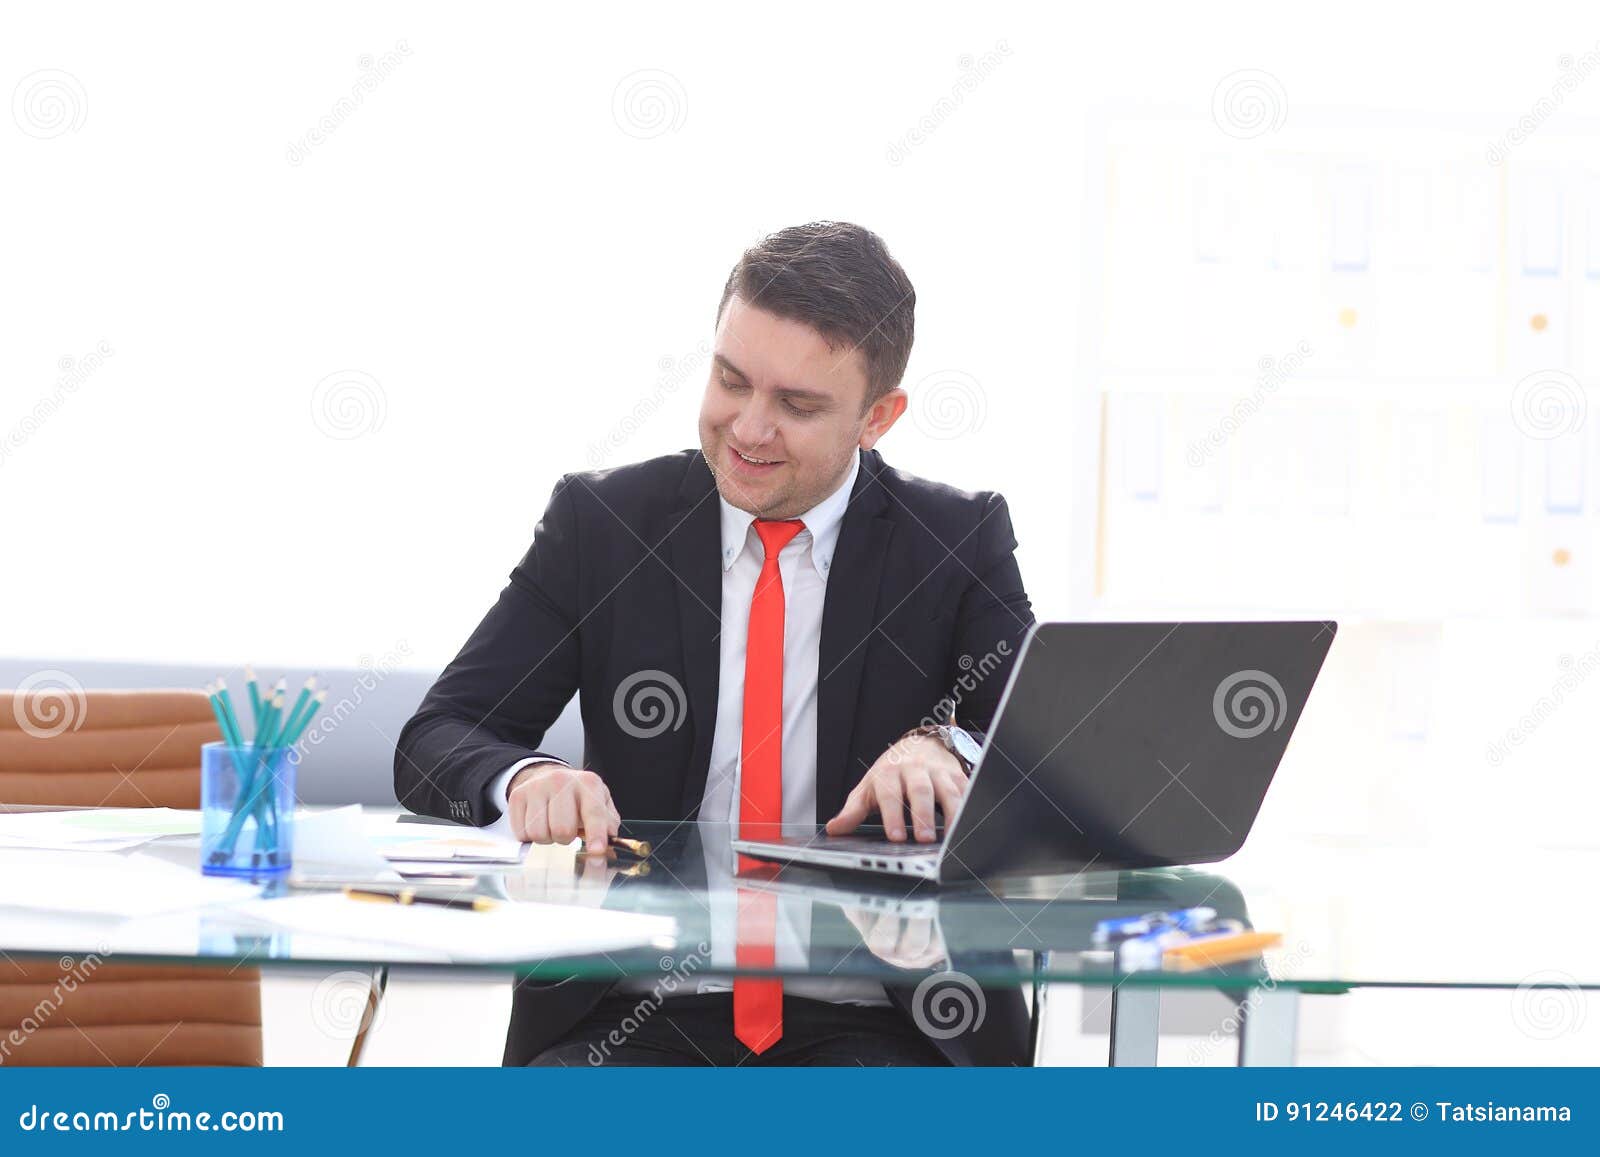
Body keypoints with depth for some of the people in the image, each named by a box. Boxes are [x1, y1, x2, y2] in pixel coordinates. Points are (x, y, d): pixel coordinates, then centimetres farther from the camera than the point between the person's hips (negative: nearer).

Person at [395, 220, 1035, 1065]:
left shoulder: (957, 542, 5)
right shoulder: (600, 521, 6)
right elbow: (435, 740, 2)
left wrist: (947, 749, -26)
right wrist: (524, 778, -22)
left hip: (867, 1026, 0)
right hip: (636, 1020, 0)